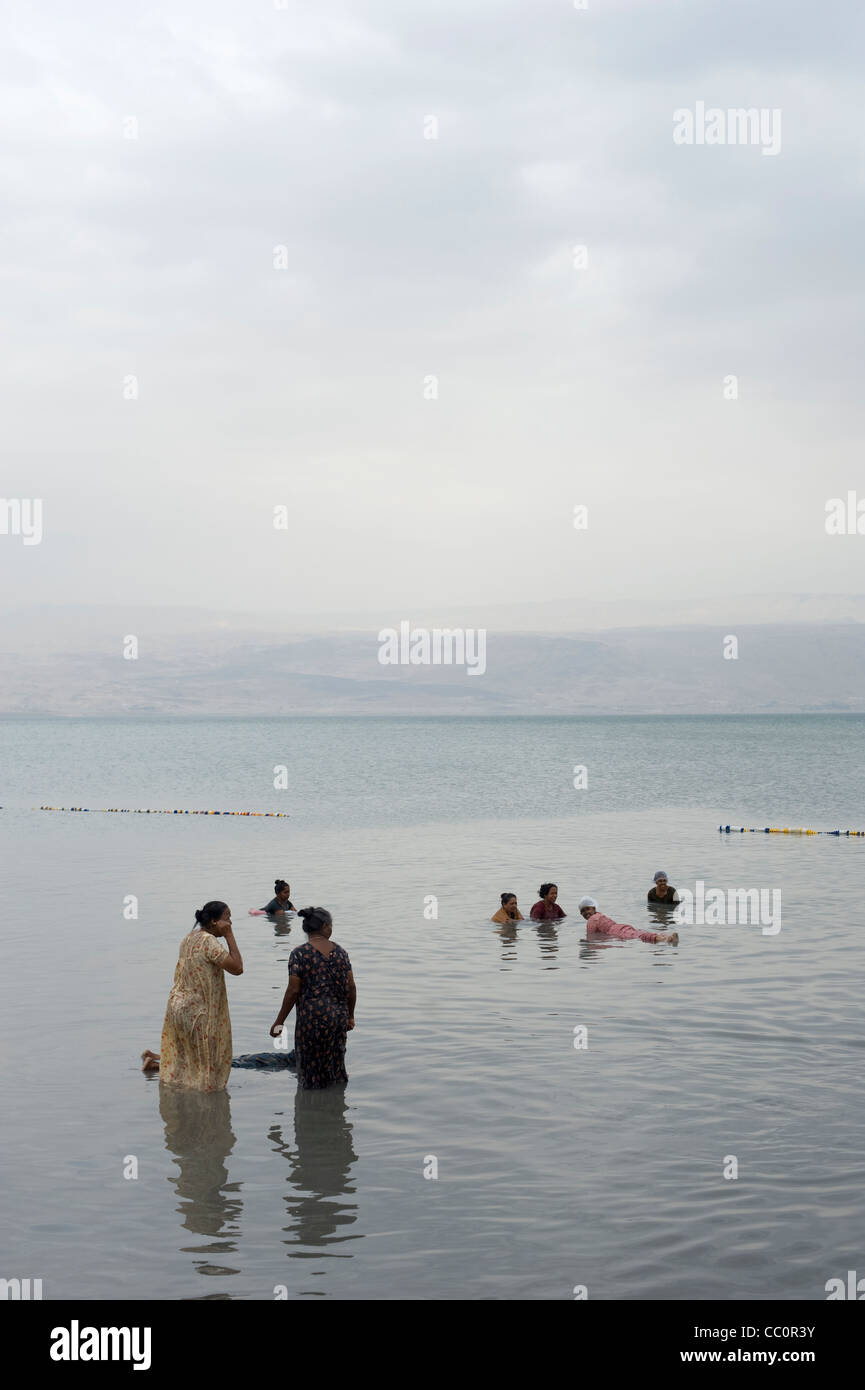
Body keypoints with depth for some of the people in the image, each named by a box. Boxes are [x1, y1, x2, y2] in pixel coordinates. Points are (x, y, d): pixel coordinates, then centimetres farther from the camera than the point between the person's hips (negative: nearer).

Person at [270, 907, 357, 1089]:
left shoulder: (300, 953, -10)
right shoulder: (340, 952, 3)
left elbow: (293, 990, -13)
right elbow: (351, 987, 5)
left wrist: (279, 1021, -6)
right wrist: (350, 1016, 18)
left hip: (312, 1018, -5)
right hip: (338, 1016, 5)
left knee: (311, 1068, 7)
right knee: (335, 1060, 18)